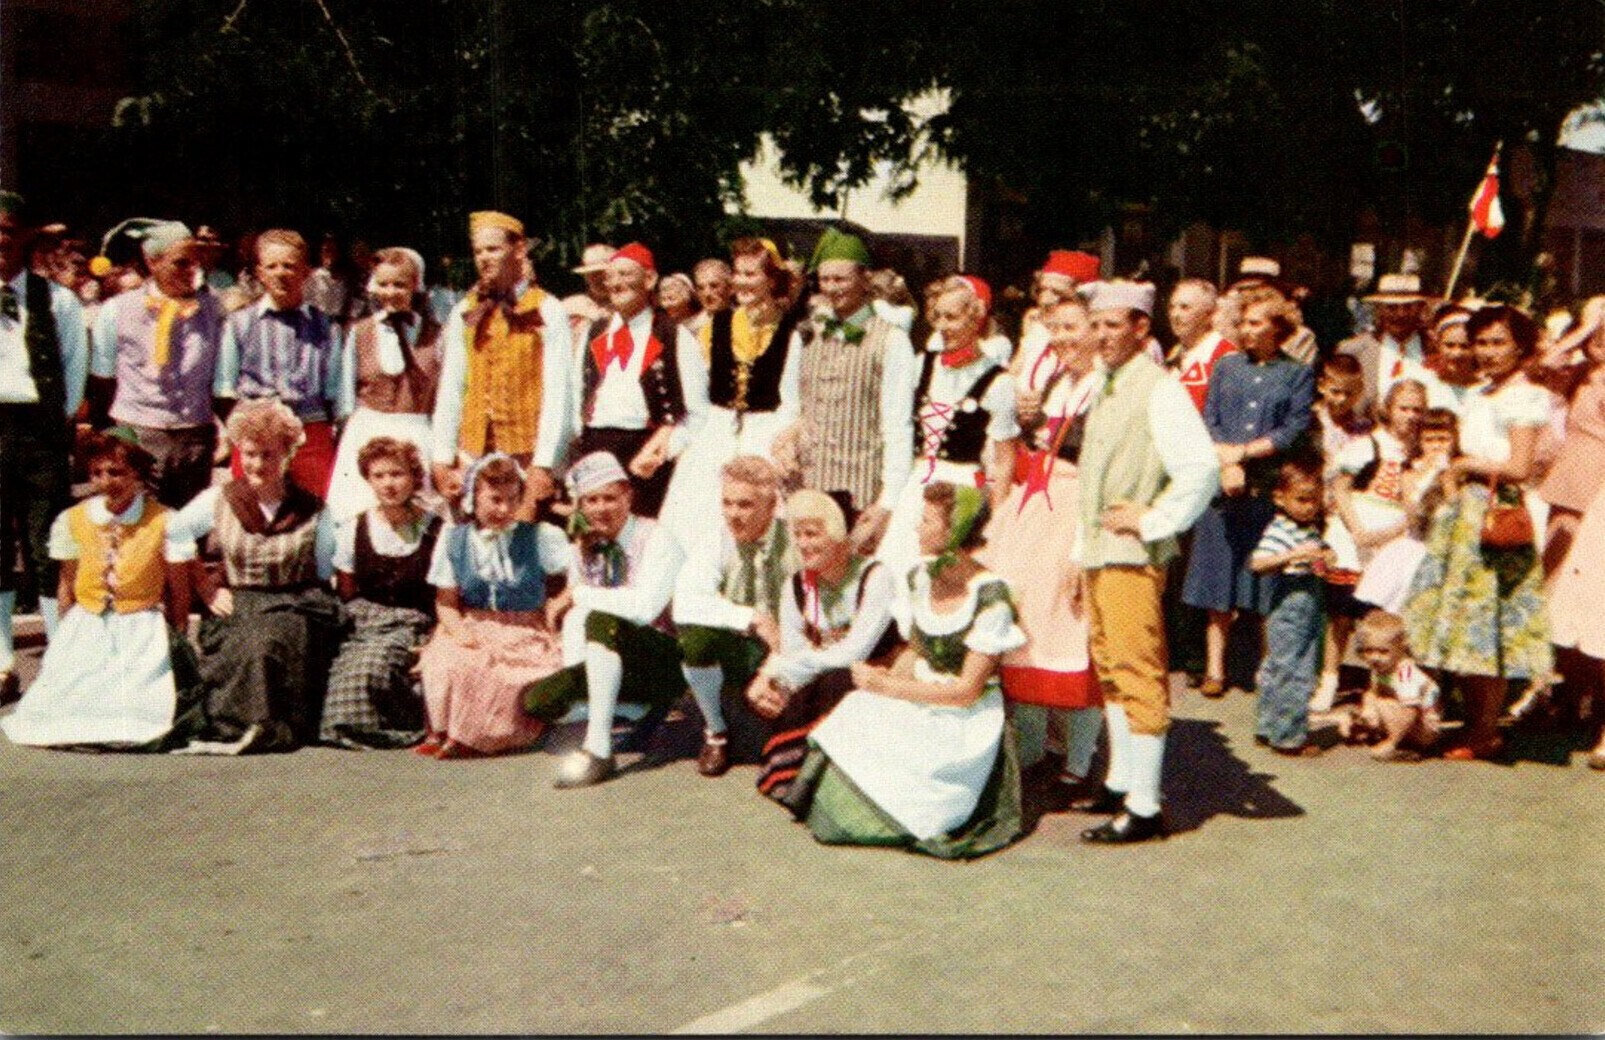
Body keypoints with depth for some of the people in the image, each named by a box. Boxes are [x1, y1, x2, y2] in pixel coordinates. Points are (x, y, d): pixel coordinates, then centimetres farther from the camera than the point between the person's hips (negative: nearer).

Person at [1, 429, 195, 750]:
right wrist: (67, 640, 11)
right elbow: (67, 587, 13)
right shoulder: (72, 522, 3)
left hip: (142, 633, -3)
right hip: (86, 630, 3)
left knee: (133, 725, -21)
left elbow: (179, 591, -2)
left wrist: (176, 646, 2)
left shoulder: (165, 523, -8)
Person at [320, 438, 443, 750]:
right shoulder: (352, 531, 8)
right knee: (350, 663, -29)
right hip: (364, 624, 3)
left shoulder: (436, 532, 0)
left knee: (377, 661, -32)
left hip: (415, 625, -2)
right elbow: (345, 596, 10)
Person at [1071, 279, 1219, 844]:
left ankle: (1143, 807, 0)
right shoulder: (1105, 388, 14)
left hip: (1133, 555, -9)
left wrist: (1153, 521, -18)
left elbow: (1202, 468, -25)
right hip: (1098, 551, 9)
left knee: (1137, 673, -6)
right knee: (1109, 669, 16)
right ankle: (1120, 782, 29)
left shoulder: (1158, 389, -14)